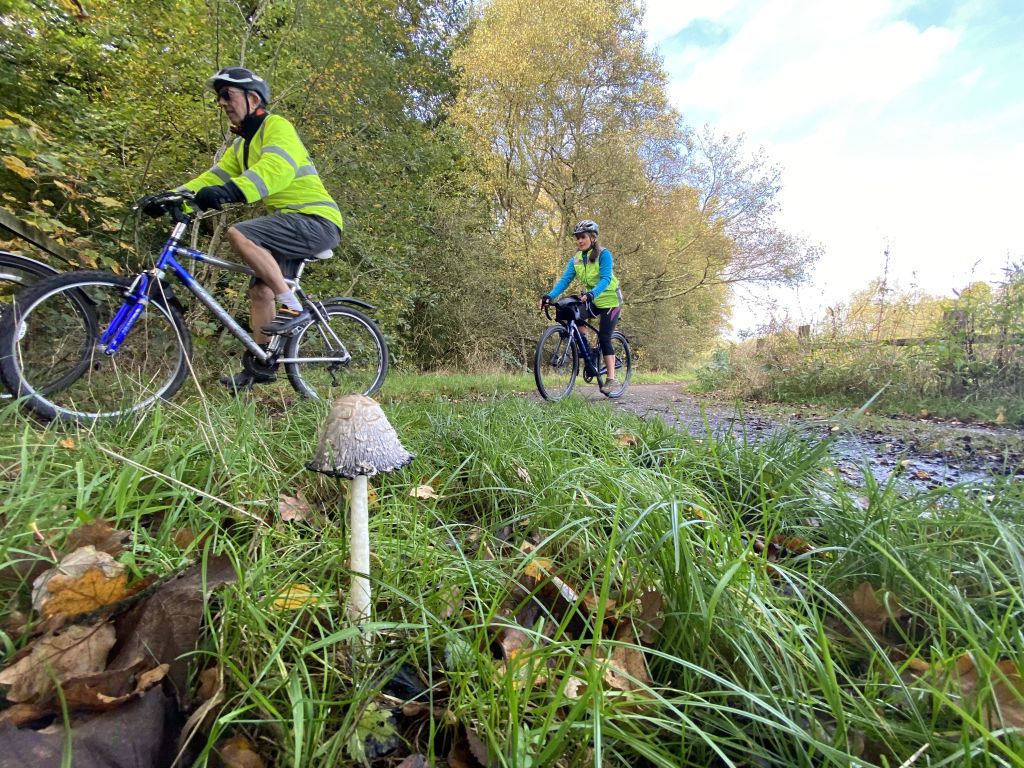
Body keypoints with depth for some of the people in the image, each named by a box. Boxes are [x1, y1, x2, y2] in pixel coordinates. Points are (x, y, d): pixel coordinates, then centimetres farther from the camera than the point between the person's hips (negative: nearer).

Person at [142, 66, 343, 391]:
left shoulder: (277, 126, -6)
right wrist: (171, 197, -3)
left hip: (316, 220, -9)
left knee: (238, 234, -25)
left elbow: (276, 167, -26)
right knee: (260, 290, 3)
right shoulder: (241, 145, 22)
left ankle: (293, 306, -21)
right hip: (293, 225, 9)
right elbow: (213, 176, 12)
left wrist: (231, 191, -40)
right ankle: (261, 365, 10)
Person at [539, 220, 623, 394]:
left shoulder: (604, 254, -17)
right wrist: (550, 296, -28)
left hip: (609, 299, -6)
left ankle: (611, 380, -9)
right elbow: (565, 279, -11)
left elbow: (605, 279, -29)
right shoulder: (576, 259, -1)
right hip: (591, 300, 6)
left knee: (604, 338, -13)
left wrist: (591, 294, -48)